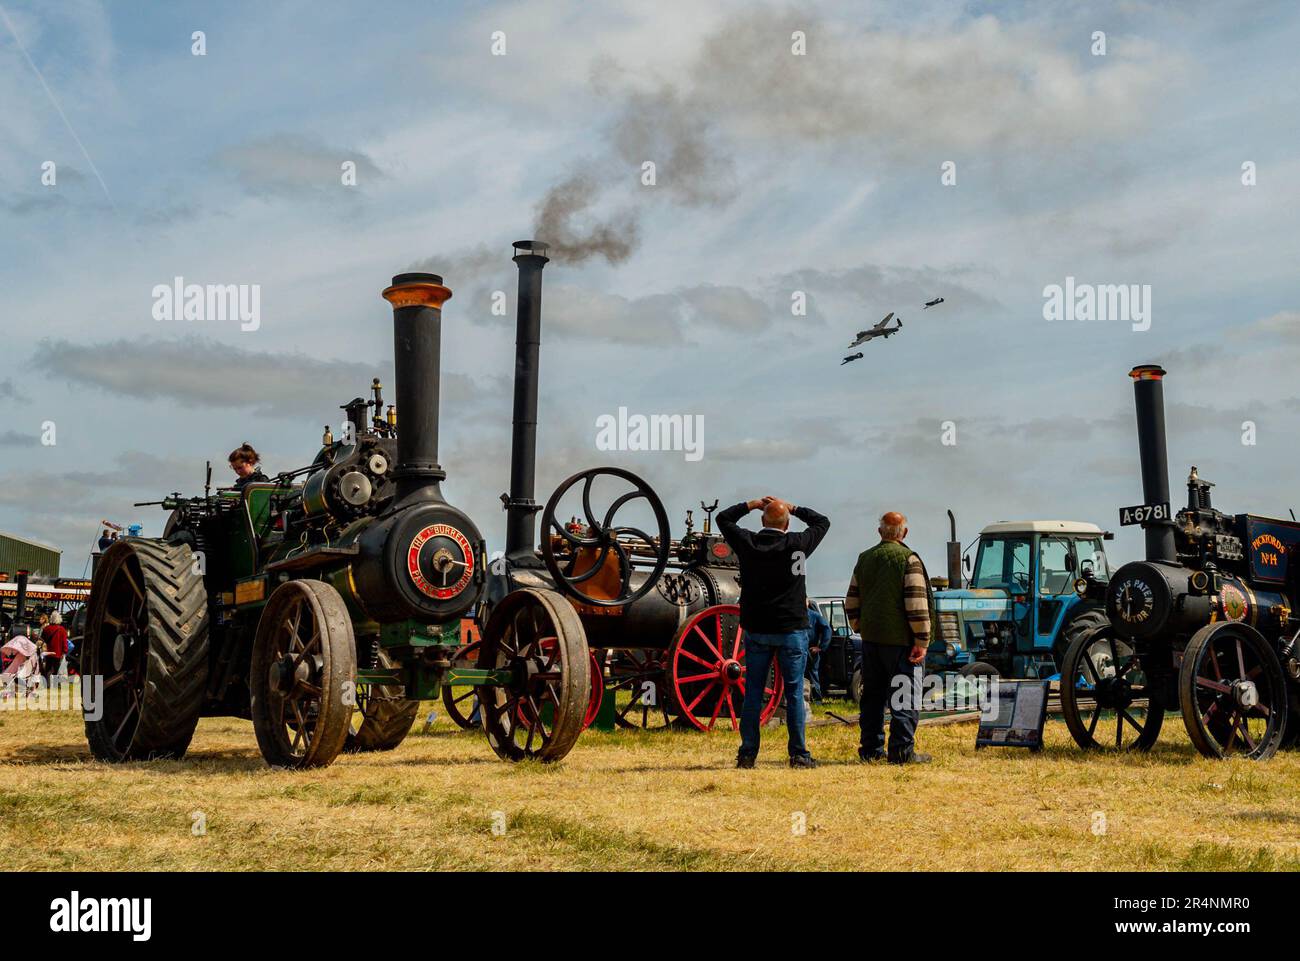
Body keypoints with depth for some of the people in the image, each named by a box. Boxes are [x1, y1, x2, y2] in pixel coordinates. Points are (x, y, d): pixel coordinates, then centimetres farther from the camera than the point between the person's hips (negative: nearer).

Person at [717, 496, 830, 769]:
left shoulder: (747, 543, -4)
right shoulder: (797, 545, -8)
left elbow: (723, 518, 14)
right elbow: (822, 522, 10)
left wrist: (752, 504, 15)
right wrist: (792, 508, 12)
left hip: (756, 630, 2)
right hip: (792, 629, -2)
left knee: (753, 692, 7)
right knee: (794, 693, 2)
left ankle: (747, 754, 7)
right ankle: (798, 754, 2)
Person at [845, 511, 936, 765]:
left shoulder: (864, 559, 10)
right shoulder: (908, 559, -10)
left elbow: (852, 601, 14)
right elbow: (917, 603, -17)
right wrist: (921, 640, -14)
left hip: (871, 639, 6)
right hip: (901, 639, -6)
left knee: (872, 695, 14)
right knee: (905, 696, -1)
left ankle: (871, 749, 17)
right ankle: (902, 751, -5)